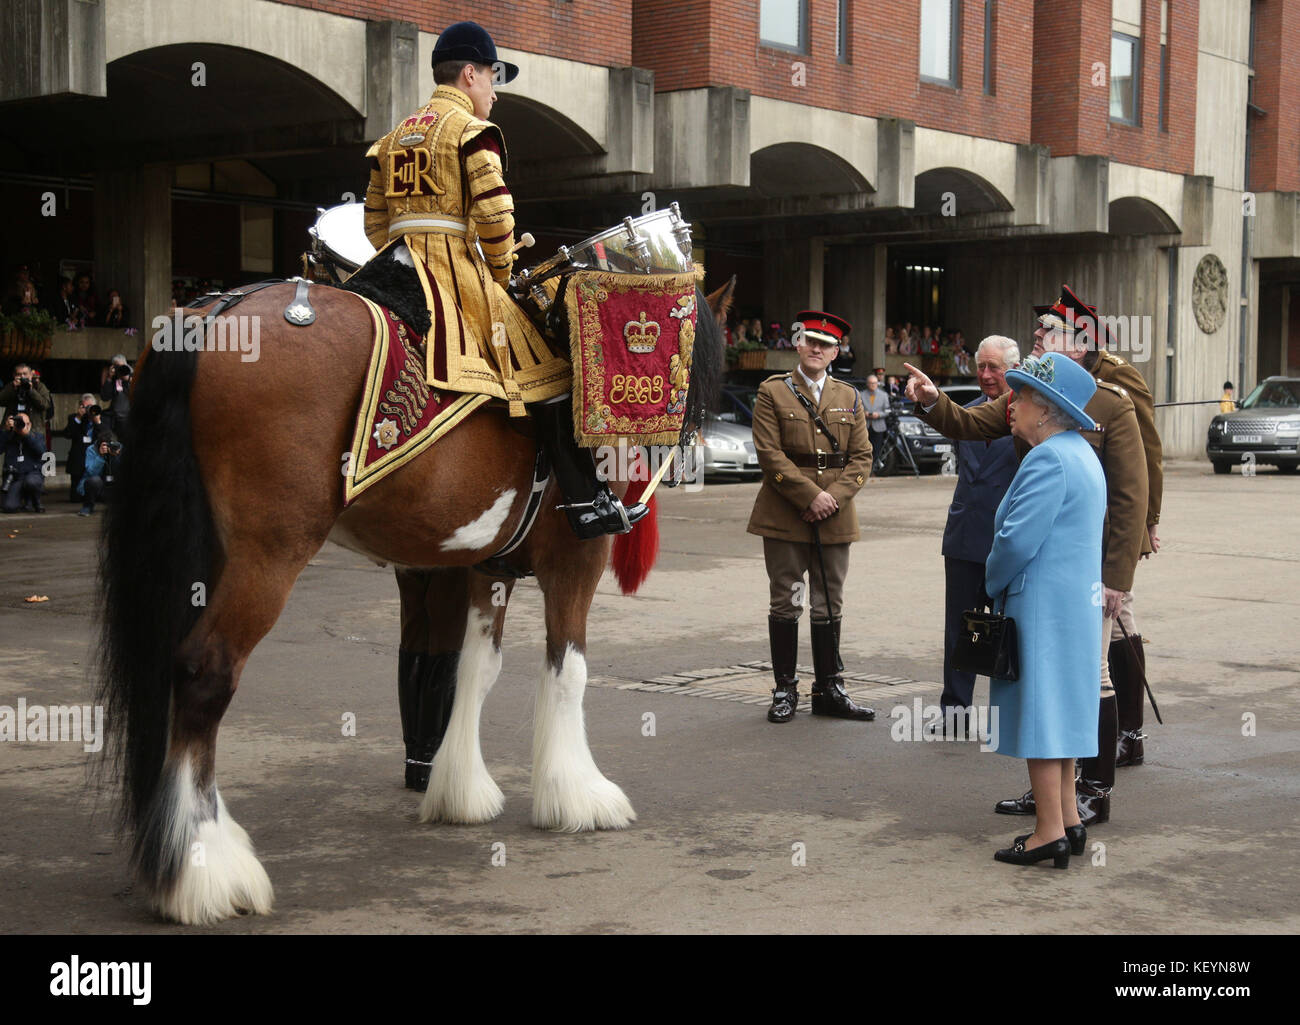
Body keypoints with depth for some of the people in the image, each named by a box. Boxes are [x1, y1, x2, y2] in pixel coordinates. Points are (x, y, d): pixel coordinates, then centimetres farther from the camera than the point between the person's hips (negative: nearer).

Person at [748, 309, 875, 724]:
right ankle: (785, 690, 11)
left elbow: (862, 457, 7)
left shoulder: (849, 397, 12)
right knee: (785, 602, 2)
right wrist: (811, 495, -15)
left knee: (830, 605, 7)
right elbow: (770, 454, -9)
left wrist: (835, 497, -9)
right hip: (785, 516, -3)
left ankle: (829, 690, 15)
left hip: (835, 518, 3)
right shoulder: (772, 392, 1)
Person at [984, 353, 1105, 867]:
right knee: (1060, 710, 15)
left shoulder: (1047, 460, -18)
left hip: (1043, 607, -10)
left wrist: (992, 583, -6)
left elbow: (1017, 540, -23)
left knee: (1040, 713, -5)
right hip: (1077, 605, 10)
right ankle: (1069, 820, 21)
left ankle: (1050, 832, -2)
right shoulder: (1081, 454, 14)